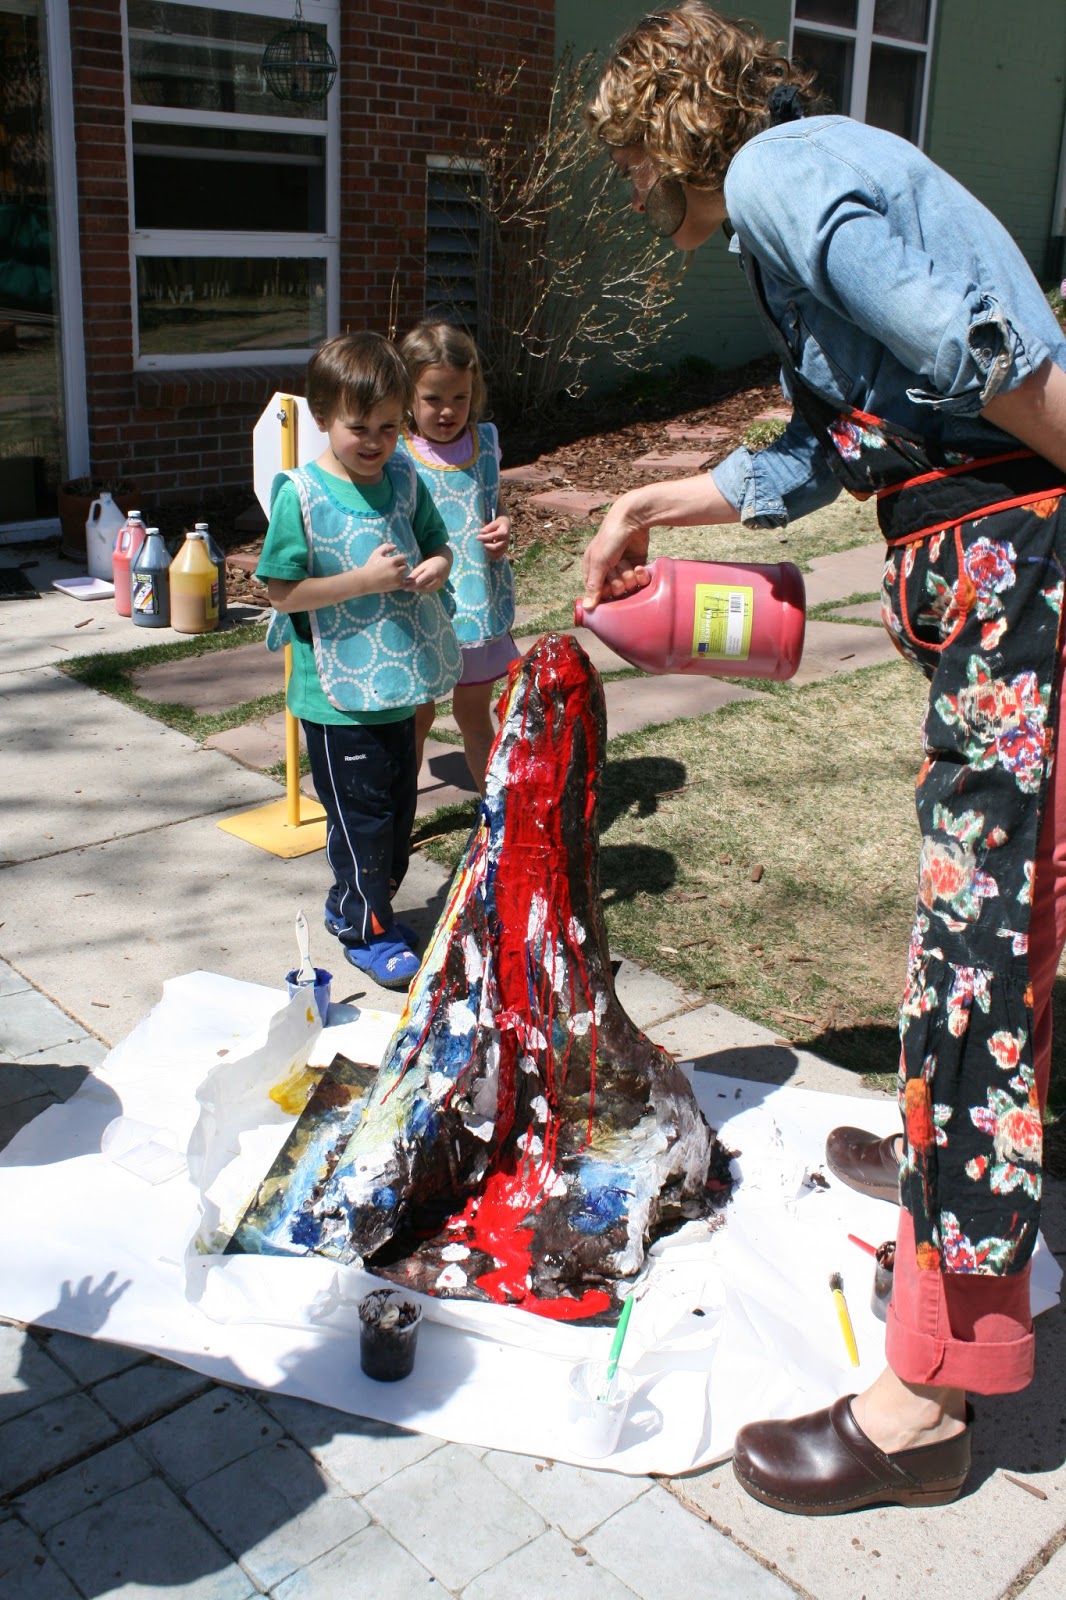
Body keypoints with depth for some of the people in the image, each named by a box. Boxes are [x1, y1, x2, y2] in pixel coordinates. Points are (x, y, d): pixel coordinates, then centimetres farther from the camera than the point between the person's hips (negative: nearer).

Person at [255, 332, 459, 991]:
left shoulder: (404, 479, 1)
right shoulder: (302, 494, -14)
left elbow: (438, 544, 14)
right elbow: (284, 592, -15)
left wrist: (436, 568, -10)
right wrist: (364, 579, -23)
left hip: (398, 682, 6)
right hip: (337, 693, -6)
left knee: (400, 802, 17)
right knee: (362, 812, 2)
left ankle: (353, 905, 37)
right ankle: (369, 934, 20)